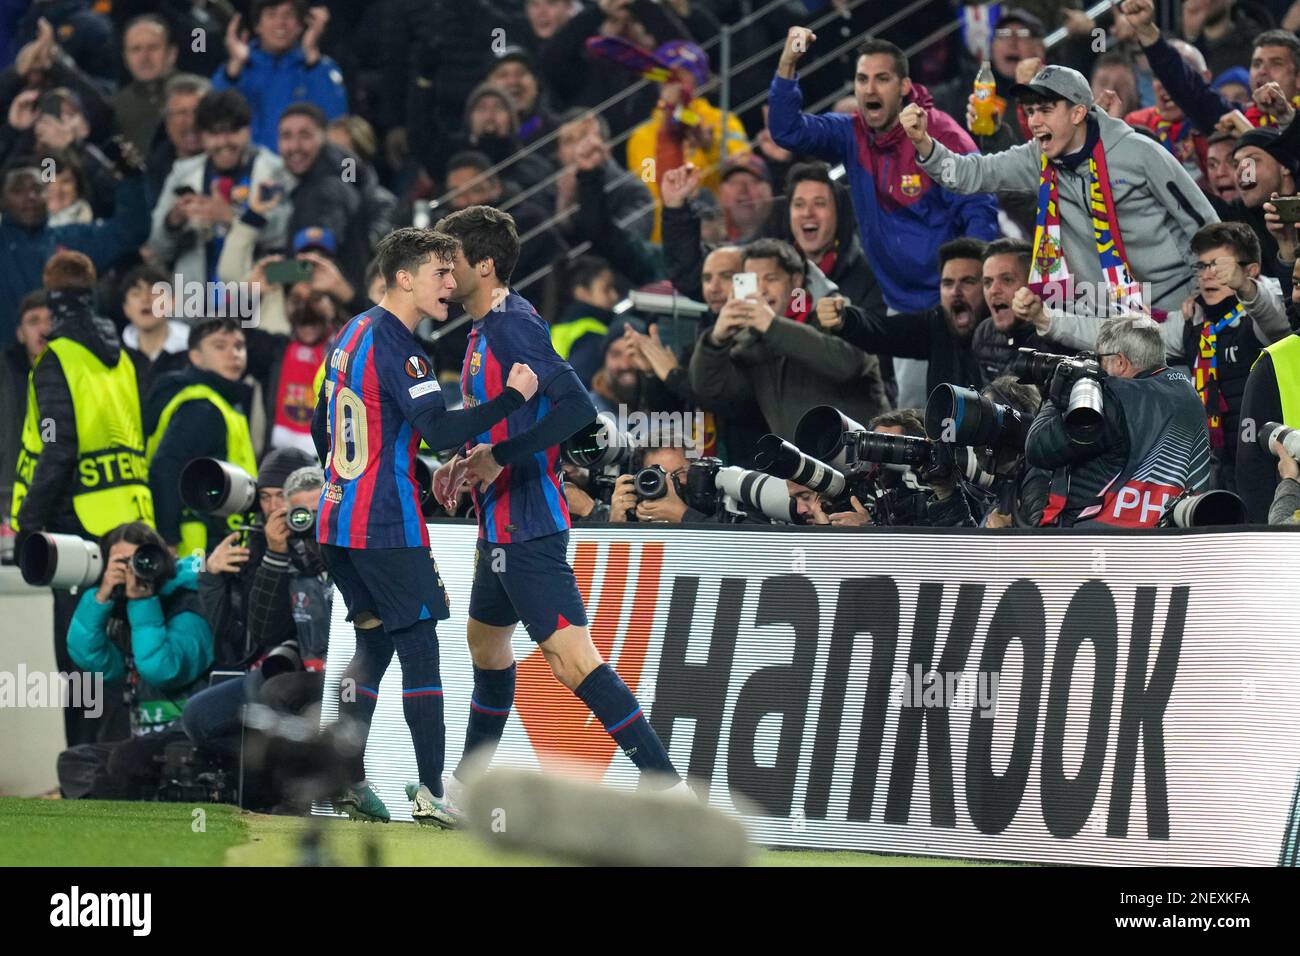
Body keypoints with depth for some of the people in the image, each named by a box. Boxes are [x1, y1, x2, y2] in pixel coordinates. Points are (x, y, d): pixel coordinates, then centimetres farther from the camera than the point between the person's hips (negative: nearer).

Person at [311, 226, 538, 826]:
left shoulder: (353, 334, 13)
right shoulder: (395, 347, -16)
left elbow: (322, 432, 21)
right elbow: (442, 432, -25)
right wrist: (513, 396, -18)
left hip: (339, 520, 9)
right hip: (388, 526, -9)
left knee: (373, 643, 15)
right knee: (419, 644, -5)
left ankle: (348, 782, 13)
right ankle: (431, 794, -6)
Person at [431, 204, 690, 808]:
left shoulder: (510, 325, -17)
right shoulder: (488, 327, 14)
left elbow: (577, 407, -27)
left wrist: (499, 455, -25)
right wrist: (467, 464, 14)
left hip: (528, 525, -11)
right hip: (504, 525, 11)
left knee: (573, 660, -15)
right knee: (486, 642, 24)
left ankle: (668, 786, -18)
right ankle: (468, 782, 40)